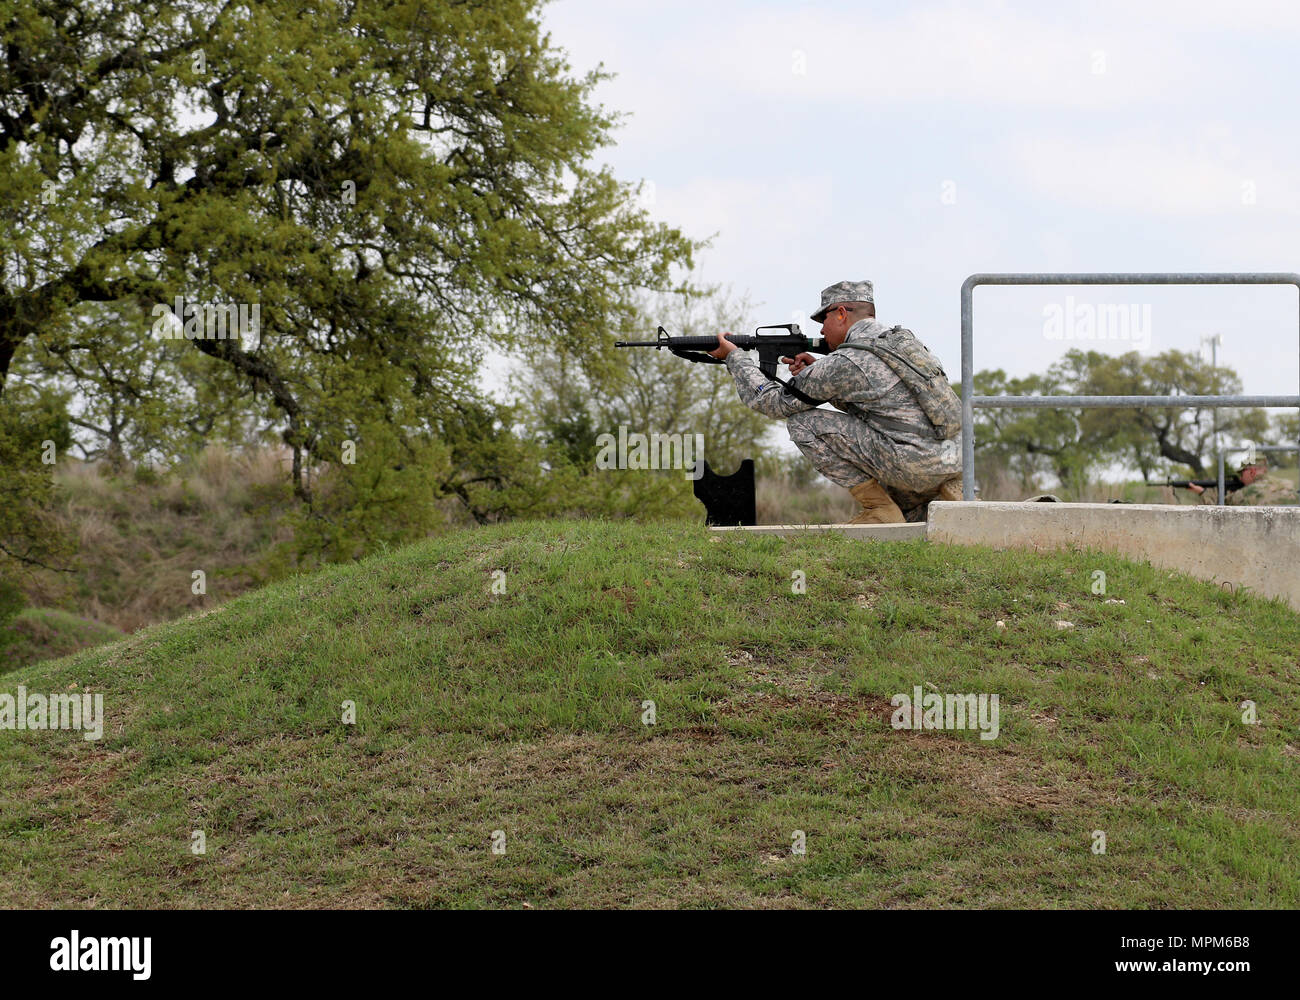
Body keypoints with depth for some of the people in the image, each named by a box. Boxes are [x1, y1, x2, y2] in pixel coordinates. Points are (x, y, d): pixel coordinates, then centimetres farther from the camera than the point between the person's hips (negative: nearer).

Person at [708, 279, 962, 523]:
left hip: (911, 464, -9)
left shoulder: (845, 363, -8)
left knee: (802, 423, -4)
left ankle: (879, 509, -3)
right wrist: (814, 372, 19)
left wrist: (734, 355, 14)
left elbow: (773, 401, 1)